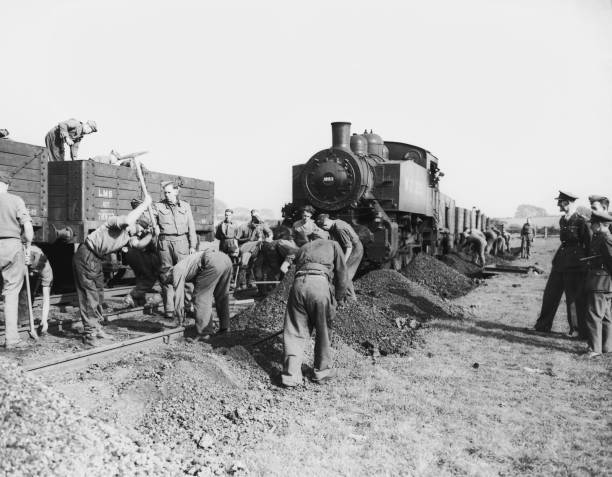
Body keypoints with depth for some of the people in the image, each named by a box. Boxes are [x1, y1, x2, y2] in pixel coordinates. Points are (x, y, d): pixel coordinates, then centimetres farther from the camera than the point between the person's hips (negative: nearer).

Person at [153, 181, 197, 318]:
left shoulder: (185, 206, 12)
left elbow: (191, 228, 11)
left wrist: (193, 245, 5)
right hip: (164, 241, 0)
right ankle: (169, 309, 5)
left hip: (182, 241, 0)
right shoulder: (158, 206, 8)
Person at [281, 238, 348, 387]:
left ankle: (291, 375, 6)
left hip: (298, 283, 3)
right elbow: (343, 276, 16)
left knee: (294, 332, 8)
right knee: (323, 331, 12)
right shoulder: (333, 245, 26)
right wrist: (336, 299, 26)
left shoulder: (303, 248, 37)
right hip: (320, 283, -3)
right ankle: (322, 372, 21)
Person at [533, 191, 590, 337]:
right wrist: (556, 259, 17)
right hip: (560, 262, 8)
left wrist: (586, 262, -9)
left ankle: (577, 329, 13)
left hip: (574, 264, -8)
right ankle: (543, 325, 21)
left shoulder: (580, 221, -12)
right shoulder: (562, 220, 10)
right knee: (550, 294, 11)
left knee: (574, 298, 0)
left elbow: (588, 243, -10)